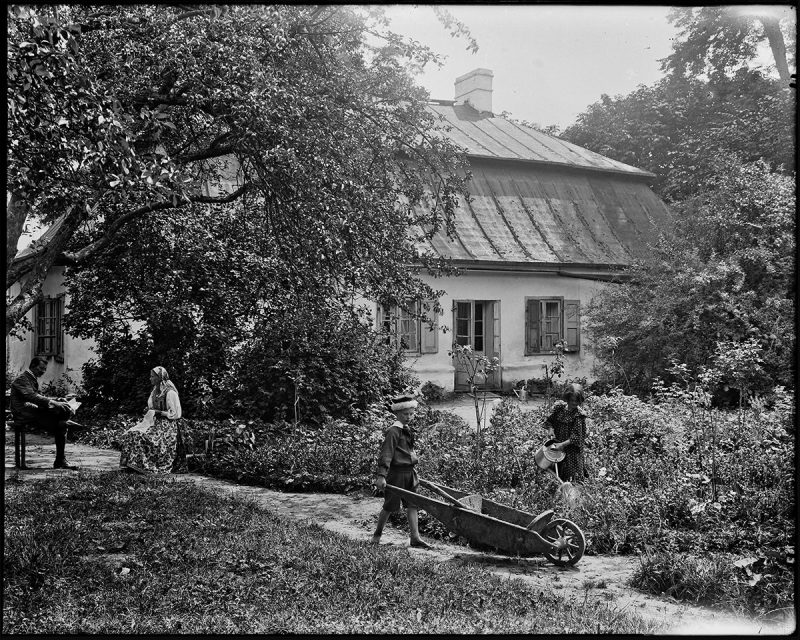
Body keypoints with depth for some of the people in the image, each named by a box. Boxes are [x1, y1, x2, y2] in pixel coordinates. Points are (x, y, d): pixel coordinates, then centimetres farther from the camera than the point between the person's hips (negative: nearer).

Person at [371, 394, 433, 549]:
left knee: (412, 505, 5)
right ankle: (377, 534, 22)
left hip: (409, 472, 8)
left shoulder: (408, 431, 12)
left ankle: (415, 538, 8)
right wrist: (381, 475, -26)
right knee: (390, 506, 4)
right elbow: (386, 454, -20)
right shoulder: (393, 432, -15)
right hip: (396, 473, -8)